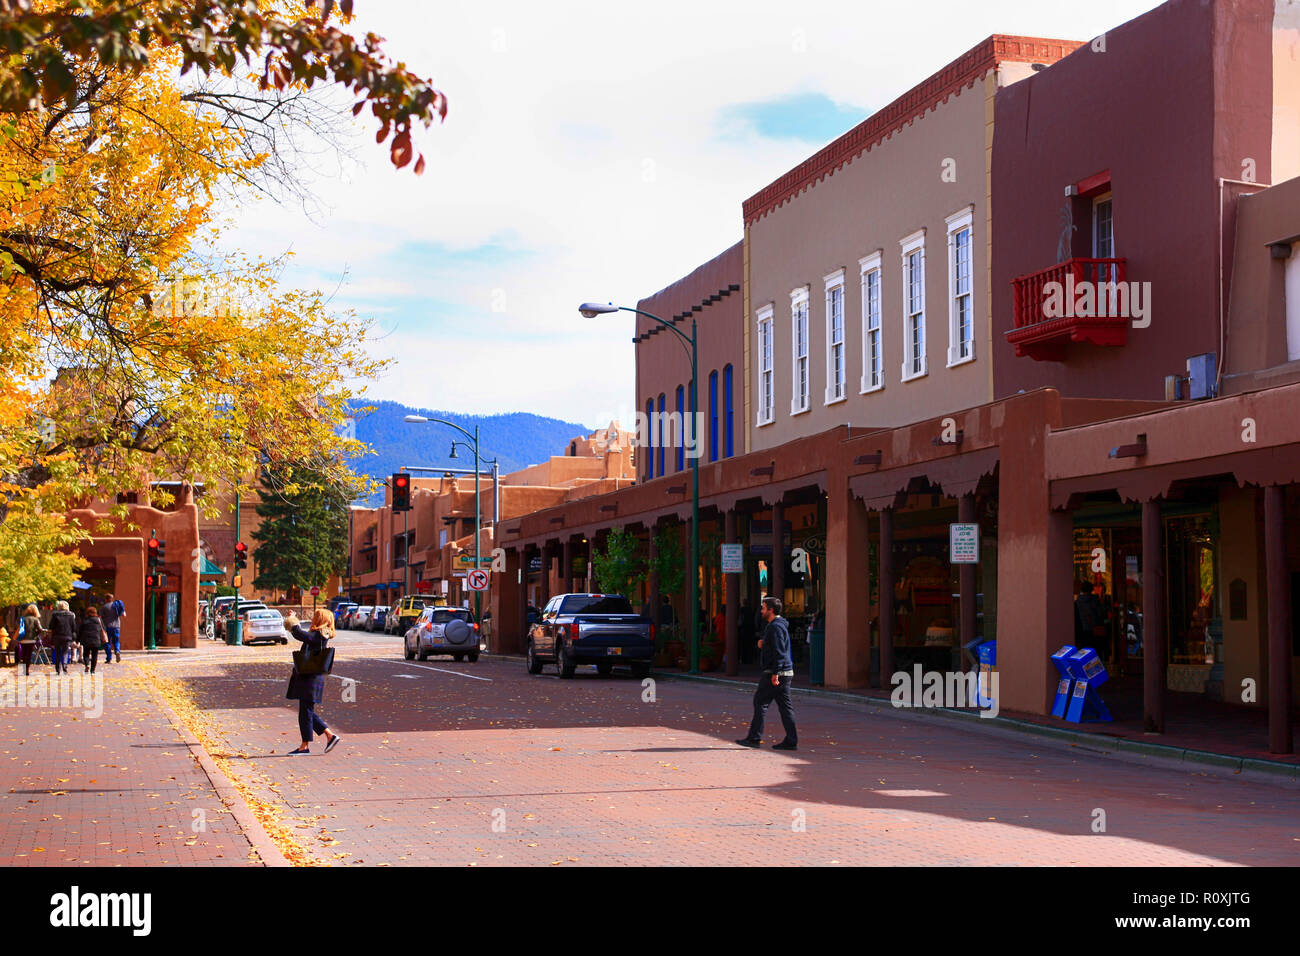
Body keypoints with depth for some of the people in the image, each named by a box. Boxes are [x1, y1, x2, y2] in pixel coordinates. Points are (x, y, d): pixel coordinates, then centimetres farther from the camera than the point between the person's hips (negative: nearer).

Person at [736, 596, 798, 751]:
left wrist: (775, 673, -23)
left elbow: (778, 652, -20)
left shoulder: (775, 627, -13)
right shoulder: (781, 625, 19)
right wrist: (763, 645, 12)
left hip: (776, 673, -10)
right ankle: (791, 741, 4)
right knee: (785, 705, 7)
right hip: (786, 672, 10)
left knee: (760, 702, -3)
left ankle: (754, 737, 1)